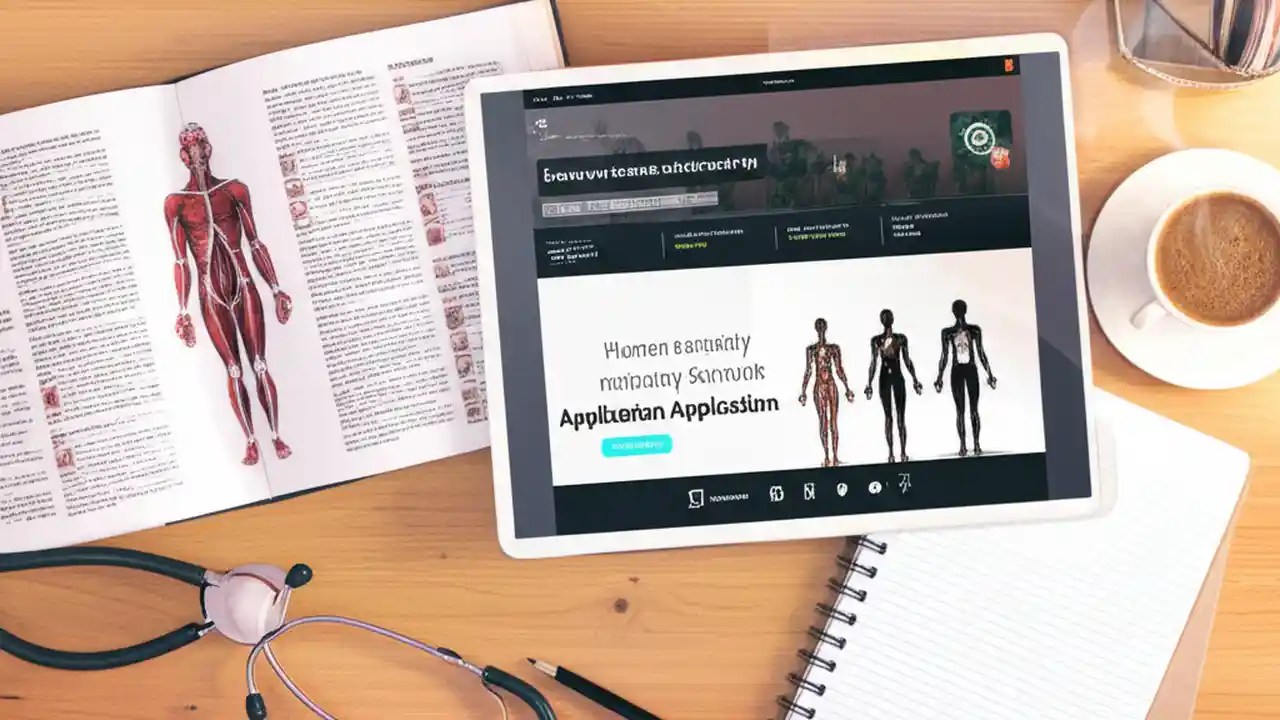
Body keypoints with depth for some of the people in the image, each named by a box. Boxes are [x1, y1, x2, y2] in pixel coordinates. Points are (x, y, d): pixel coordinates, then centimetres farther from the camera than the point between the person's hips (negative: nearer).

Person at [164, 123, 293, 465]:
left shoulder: (235, 189, 2)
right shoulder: (175, 202, -1)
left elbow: (255, 244, 6)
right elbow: (180, 261, 0)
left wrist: (276, 289, 6)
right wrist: (182, 310, -1)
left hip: (244, 288, 0)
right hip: (211, 296, 0)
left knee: (260, 366, 2)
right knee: (233, 371, 5)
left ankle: (277, 436, 12)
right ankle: (250, 441, 15)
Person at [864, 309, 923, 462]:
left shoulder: (901, 338, 4)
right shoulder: (876, 340, 2)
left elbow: (907, 361, 4)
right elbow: (873, 363, 2)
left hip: (898, 377, 0)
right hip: (884, 377, 0)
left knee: (901, 417, 1)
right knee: (888, 416, 2)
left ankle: (903, 451, 0)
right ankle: (891, 452, 1)